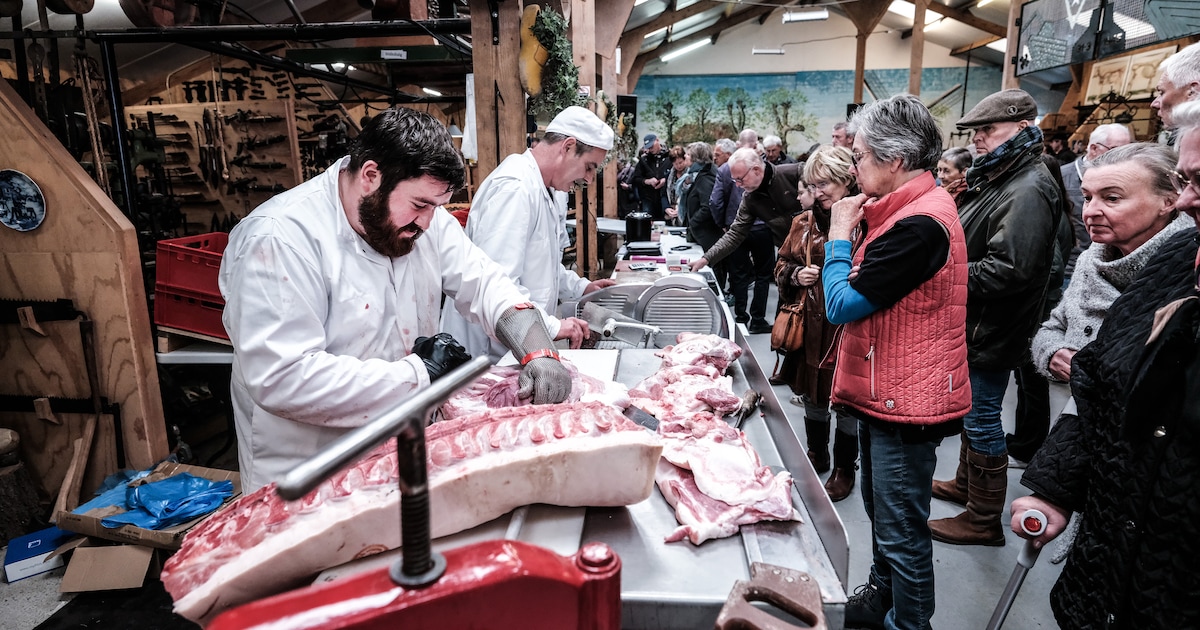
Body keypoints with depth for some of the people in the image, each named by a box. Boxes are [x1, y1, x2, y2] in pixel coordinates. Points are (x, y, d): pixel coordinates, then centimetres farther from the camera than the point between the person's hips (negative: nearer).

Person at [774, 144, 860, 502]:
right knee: (812, 393, 19)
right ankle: (817, 455, 41)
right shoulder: (804, 222, 8)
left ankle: (845, 469, 29)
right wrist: (796, 275, -3)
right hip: (810, 325, 6)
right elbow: (782, 263, 17)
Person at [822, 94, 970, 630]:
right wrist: (855, 228, 0)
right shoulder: (916, 207, 9)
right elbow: (864, 293, 12)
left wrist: (839, 234, -12)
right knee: (882, 509, 26)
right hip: (886, 391, 11)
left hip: (905, 403, -11)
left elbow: (841, 306, -23)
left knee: (901, 529, 5)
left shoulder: (919, 223, -25)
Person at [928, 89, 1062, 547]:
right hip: (973, 324, 10)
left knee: (981, 418, 1)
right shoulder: (992, 178, 11)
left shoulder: (1028, 190, -22)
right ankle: (966, 484, 41)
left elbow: (1008, 269, -31)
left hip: (993, 332, -10)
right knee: (972, 409, 22)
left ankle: (984, 519, 17)